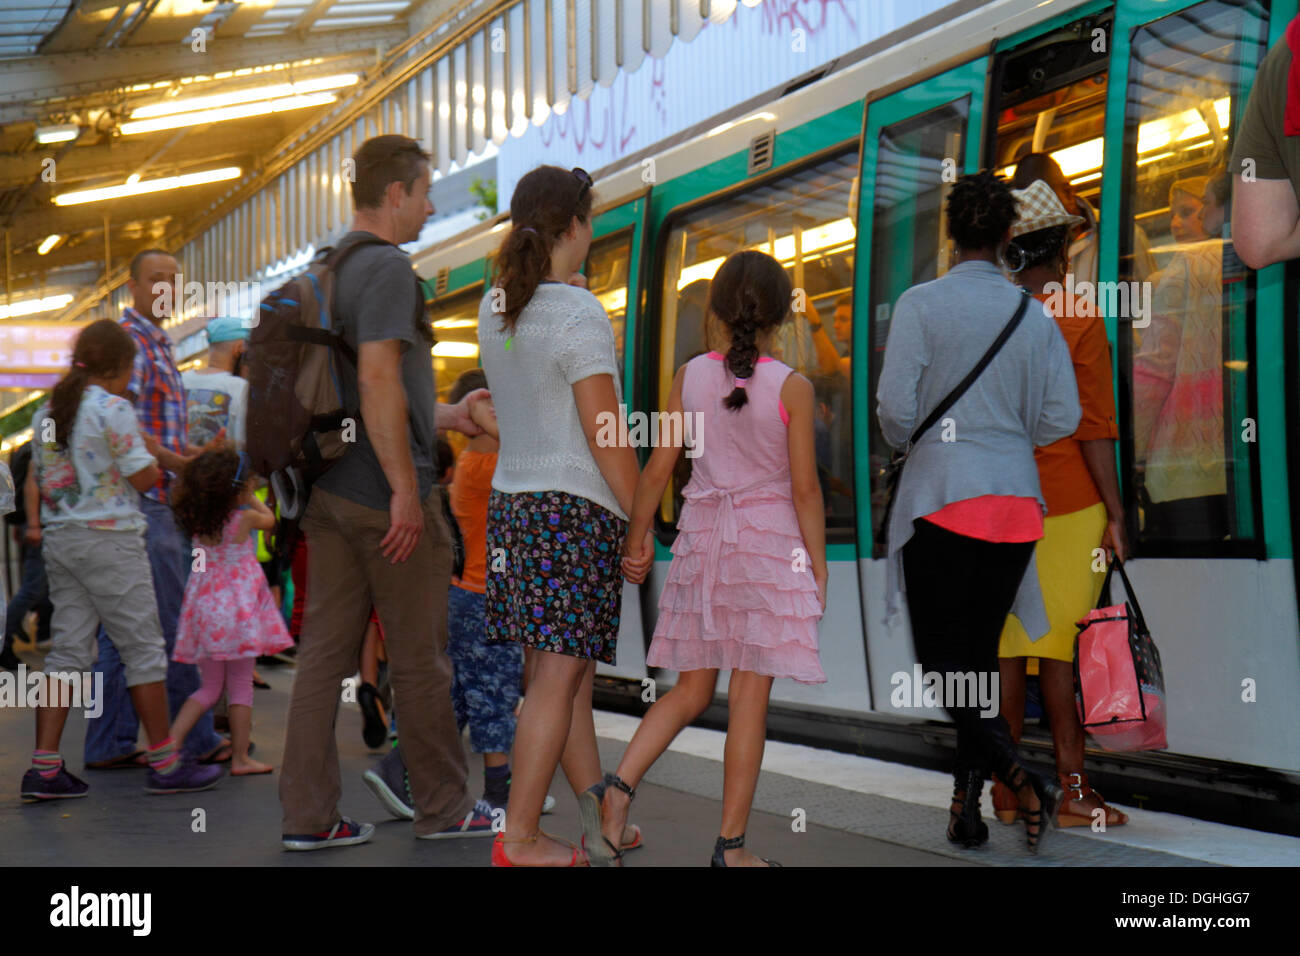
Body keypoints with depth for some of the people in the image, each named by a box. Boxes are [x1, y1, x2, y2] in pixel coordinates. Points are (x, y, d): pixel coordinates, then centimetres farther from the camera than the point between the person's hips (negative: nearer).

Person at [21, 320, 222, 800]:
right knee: (143, 647, 2)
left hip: (58, 539, 7)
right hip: (109, 539, -7)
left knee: (67, 649, 8)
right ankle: (165, 764, 8)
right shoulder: (114, 408, -12)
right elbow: (143, 477, -11)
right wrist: (155, 463, 8)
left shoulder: (46, 412, 11)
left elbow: (41, 477, 15)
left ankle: (44, 768, 4)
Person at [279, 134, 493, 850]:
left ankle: (307, 814, 11)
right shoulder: (387, 266, -13)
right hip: (383, 495, -9)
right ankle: (443, 808, 16)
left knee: (325, 649, 8)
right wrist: (406, 488, -21)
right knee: (419, 659, 3)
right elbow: (378, 379, -23)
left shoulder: (325, 269, 16)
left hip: (329, 490, 9)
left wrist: (446, 416, 30)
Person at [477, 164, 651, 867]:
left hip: (512, 499, 8)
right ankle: (519, 837, 2)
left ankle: (599, 816, 21)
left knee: (568, 672, 14)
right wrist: (646, 525, -6)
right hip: (577, 506, -8)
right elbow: (606, 440, -14)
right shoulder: (580, 316, -14)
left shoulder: (495, 307, 7)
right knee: (557, 678, -2)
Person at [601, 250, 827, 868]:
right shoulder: (792, 387, -8)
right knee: (750, 696, 2)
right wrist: (818, 564, 2)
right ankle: (731, 845, 6)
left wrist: (636, 538, 15)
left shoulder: (690, 376, 1)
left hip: (702, 535, 4)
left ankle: (621, 783, -6)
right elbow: (805, 488, -7)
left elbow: (657, 468, 3)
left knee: (692, 690, 15)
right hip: (770, 539, -3)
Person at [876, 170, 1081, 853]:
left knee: (942, 656, 0)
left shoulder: (920, 304, -5)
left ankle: (1021, 780, -18)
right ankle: (967, 804, 14)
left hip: (942, 496, -4)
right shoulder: (1036, 316, 6)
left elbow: (896, 409, -10)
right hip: (1017, 499, 4)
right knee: (980, 650, 13)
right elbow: (1063, 417, 3)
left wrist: (904, 437, 13)